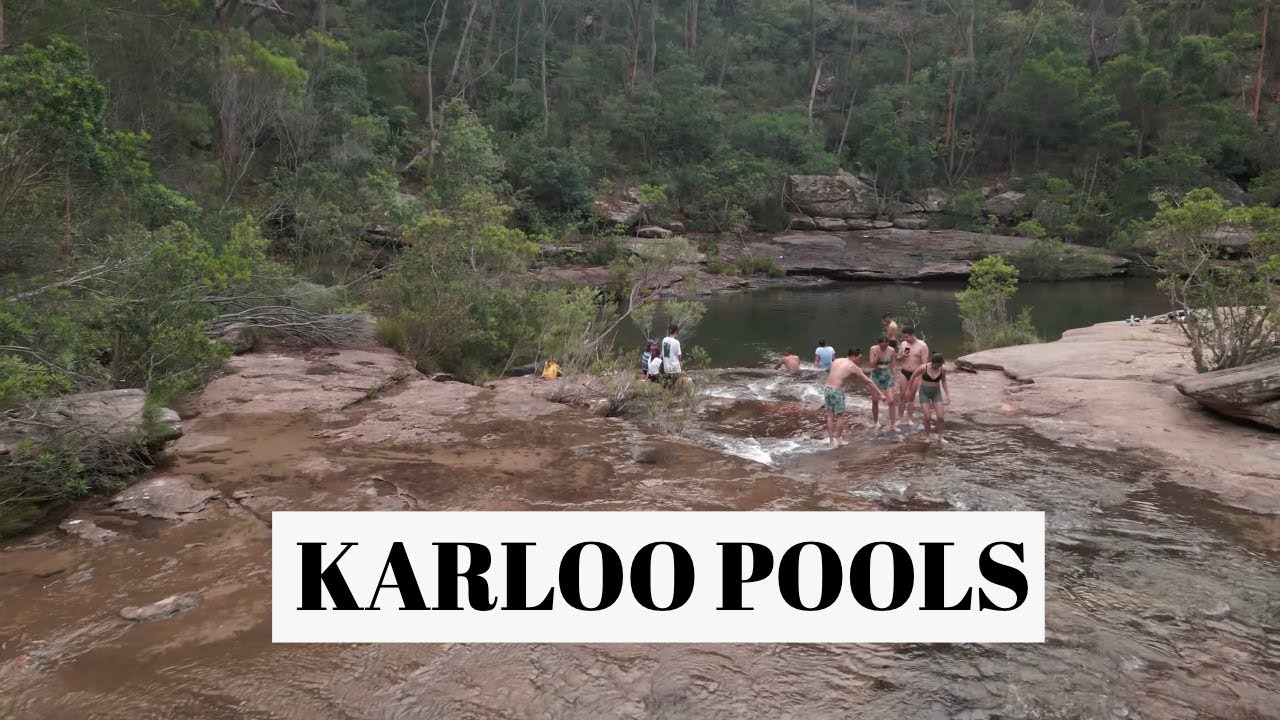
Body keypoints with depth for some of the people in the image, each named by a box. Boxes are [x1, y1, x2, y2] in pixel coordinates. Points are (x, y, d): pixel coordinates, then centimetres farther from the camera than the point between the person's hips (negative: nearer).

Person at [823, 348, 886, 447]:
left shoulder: (836, 361, 15)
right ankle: (838, 440, 16)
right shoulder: (854, 367, 0)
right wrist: (880, 393, 10)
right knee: (840, 416, 9)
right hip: (837, 390, -6)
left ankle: (831, 440, 18)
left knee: (830, 415, 13)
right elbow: (868, 381, 5)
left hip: (827, 388, 6)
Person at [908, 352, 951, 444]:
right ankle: (927, 437, 15)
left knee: (941, 417, -6)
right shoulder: (923, 368, -19)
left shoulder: (943, 369, -11)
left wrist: (947, 395, 4)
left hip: (936, 393, 2)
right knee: (927, 417, -7)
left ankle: (940, 437, 11)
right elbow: (913, 376, -4)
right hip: (924, 393, -2)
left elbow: (943, 381, 7)